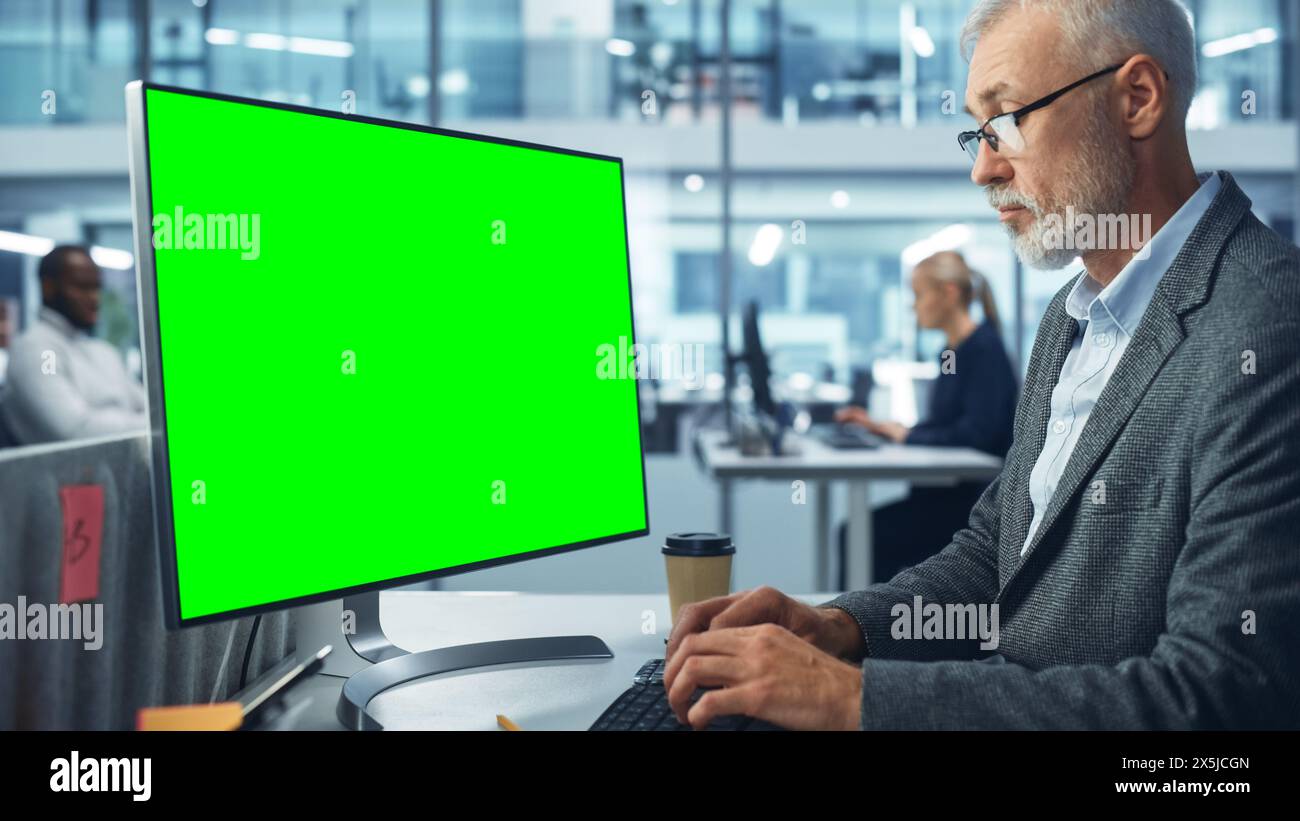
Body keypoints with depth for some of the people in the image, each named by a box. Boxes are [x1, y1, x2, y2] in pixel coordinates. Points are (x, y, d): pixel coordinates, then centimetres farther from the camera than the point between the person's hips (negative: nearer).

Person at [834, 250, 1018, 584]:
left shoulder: (984, 349, -14)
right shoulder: (952, 352, 15)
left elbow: (977, 434, -22)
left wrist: (907, 435, -12)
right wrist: (880, 427, 10)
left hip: (977, 499, -9)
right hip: (949, 492, 9)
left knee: (869, 536, -16)